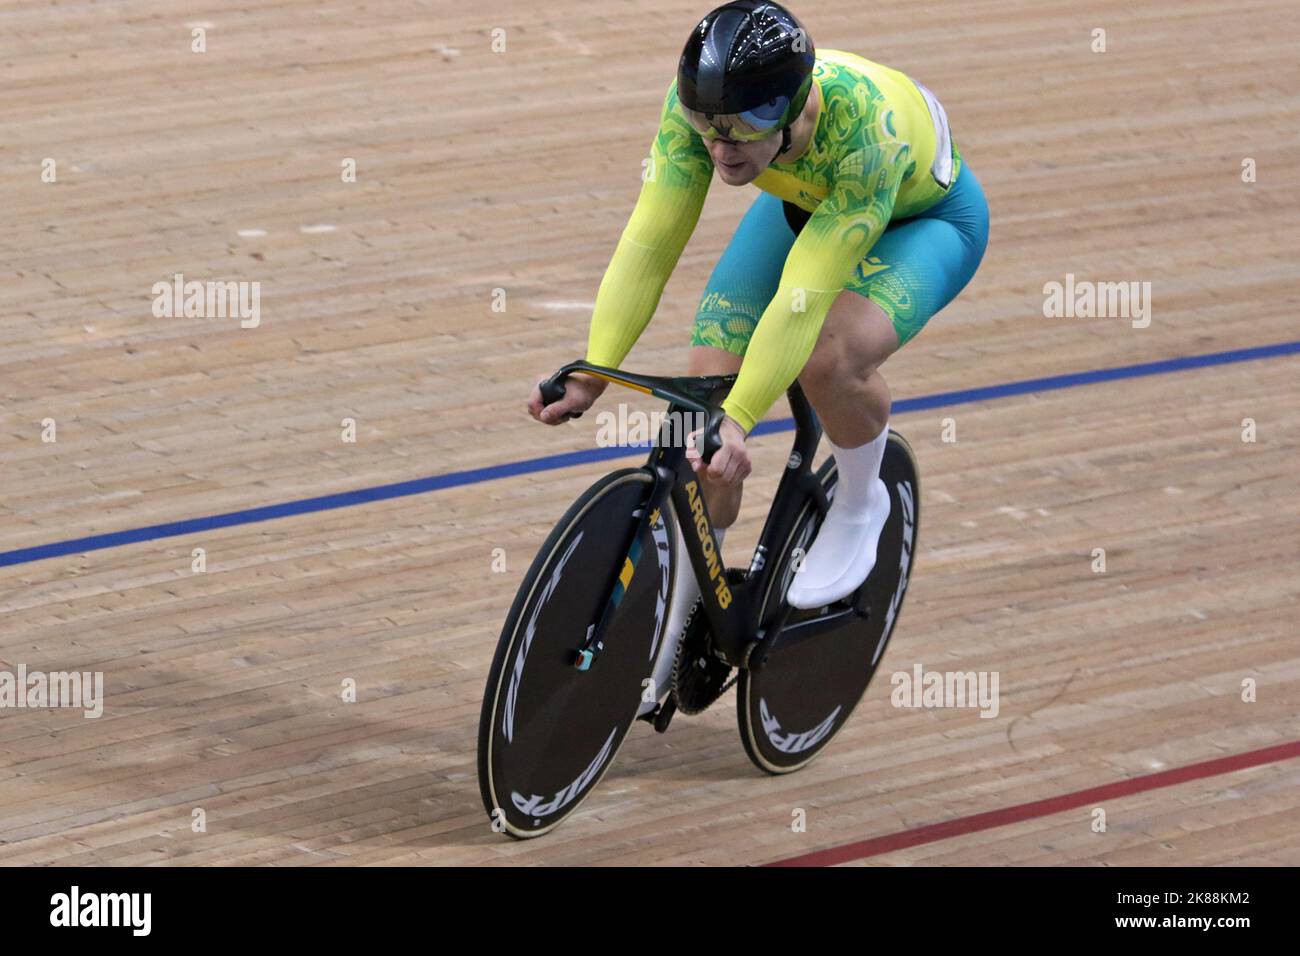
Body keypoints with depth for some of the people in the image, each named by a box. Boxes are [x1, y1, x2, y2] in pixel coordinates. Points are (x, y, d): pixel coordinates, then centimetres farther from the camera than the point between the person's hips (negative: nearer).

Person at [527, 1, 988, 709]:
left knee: (828, 358, -33)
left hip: (923, 216, -5)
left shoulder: (865, 129, -43)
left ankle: (859, 505, 0)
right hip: (800, 203, 5)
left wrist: (739, 420, -48)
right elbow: (649, 240, -29)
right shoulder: (699, 103, -31)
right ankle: (678, 622, 8)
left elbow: (806, 293, -44)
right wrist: (592, 373, -37)